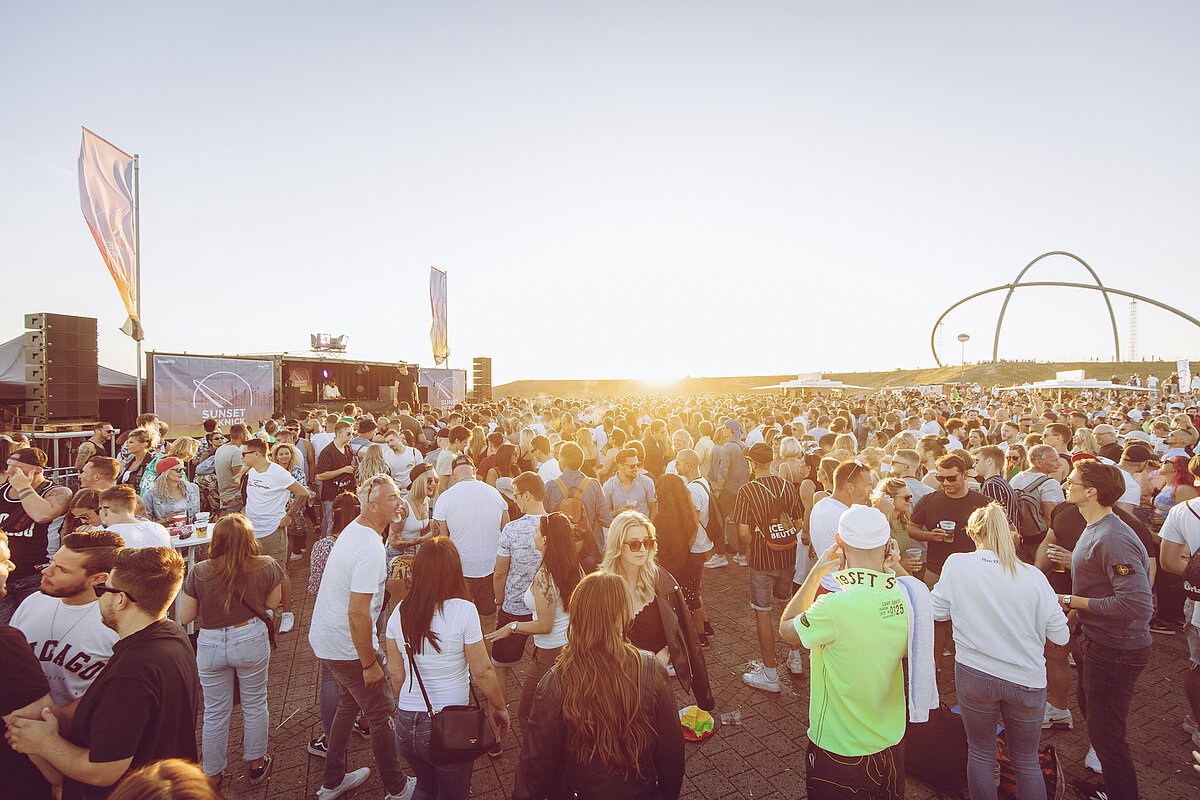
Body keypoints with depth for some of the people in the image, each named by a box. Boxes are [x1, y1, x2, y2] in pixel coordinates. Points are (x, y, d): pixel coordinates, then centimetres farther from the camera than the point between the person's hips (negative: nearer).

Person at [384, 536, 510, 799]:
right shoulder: (463, 611, -18)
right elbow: (482, 671, -13)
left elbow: (396, 673, 4)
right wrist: (500, 708, 2)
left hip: (406, 726, 4)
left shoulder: (399, 613, -5)